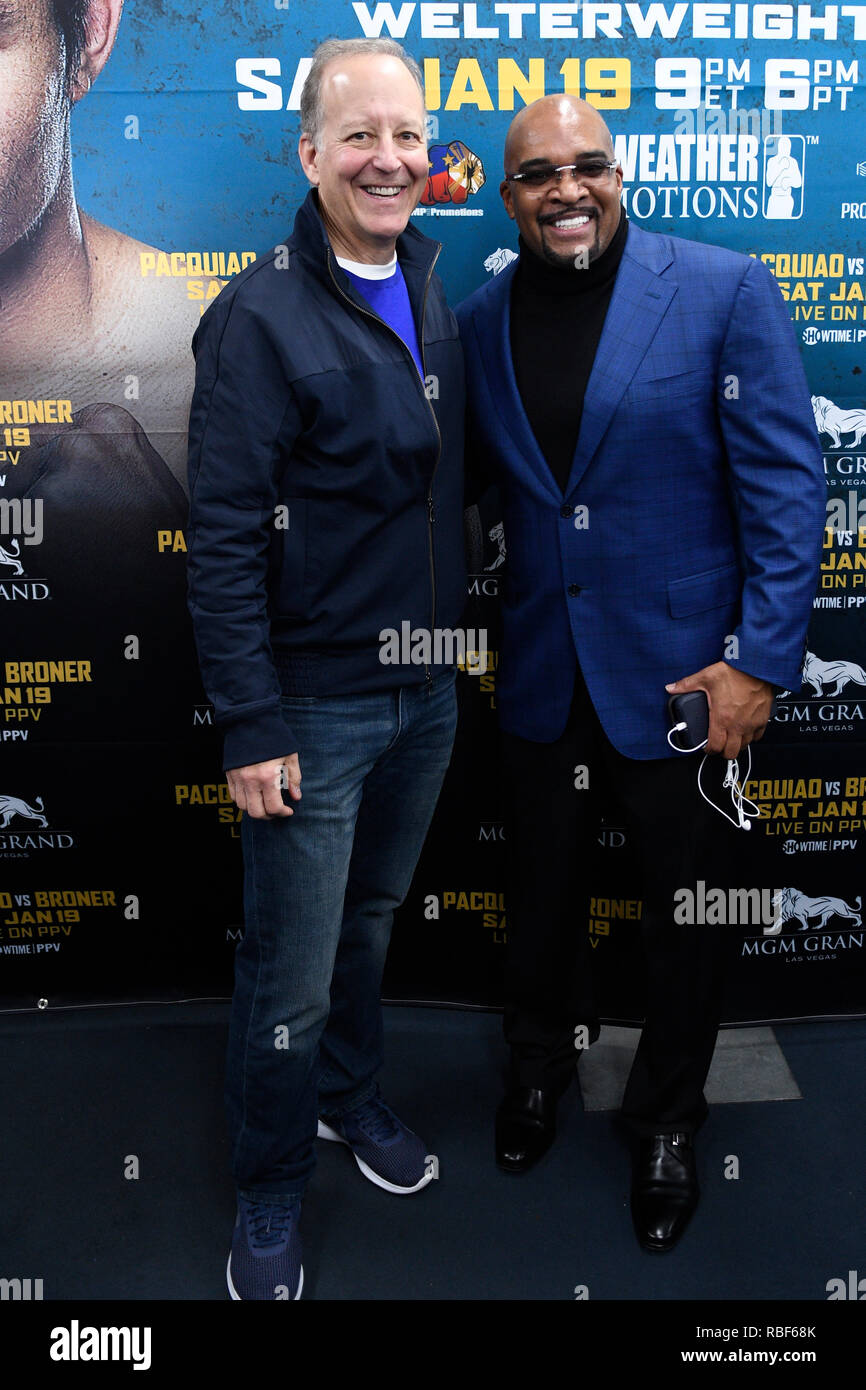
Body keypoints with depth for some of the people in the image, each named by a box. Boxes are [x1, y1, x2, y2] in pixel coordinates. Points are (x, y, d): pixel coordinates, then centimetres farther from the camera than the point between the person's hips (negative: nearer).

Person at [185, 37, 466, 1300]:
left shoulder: (435, 298, 7)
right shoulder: (261, 318, -13)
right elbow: (224, 537, -16)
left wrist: (457, 650, 10)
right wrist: (250, 722, -18)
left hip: (427, 691, 6)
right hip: (314, 705, -6)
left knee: (373, 921, 23)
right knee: (291, 973, 6)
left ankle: (349, 1096, 47)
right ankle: (270, 1189, 30)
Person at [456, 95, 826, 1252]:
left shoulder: (725, 290, -9)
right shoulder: (482, 319, 3)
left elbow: (785, 484, -11)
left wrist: (761, 660, -15)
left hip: (682, 672, -3)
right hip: (543, 676, 4)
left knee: (686, 915, 13)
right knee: (542, 889, 20)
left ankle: (667, 1121, 38)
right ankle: (540, 1064, 48)